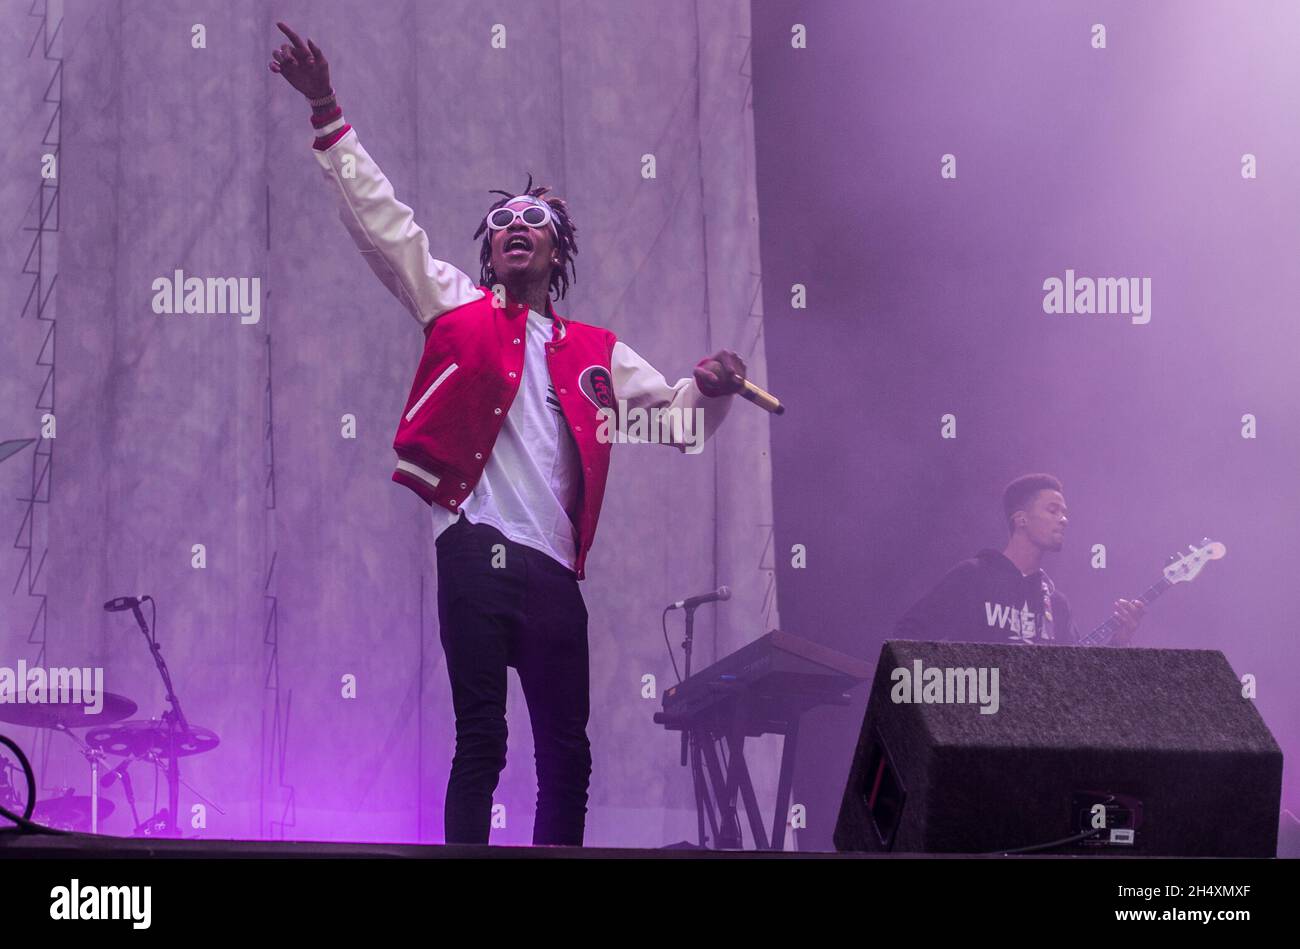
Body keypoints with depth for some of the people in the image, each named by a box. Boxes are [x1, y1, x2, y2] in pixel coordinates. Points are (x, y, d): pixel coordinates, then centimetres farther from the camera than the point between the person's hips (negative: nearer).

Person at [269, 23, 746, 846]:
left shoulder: (596, 353, 20)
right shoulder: (460, 311, 12)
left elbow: (680, 419, 24)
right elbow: (383, 222, 7)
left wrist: (712, 389, 0)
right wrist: (329, 114, 2)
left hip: (555, 569, 4)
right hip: (479, 552, -4)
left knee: (567, 755, 6)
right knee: (480, 742, -9)